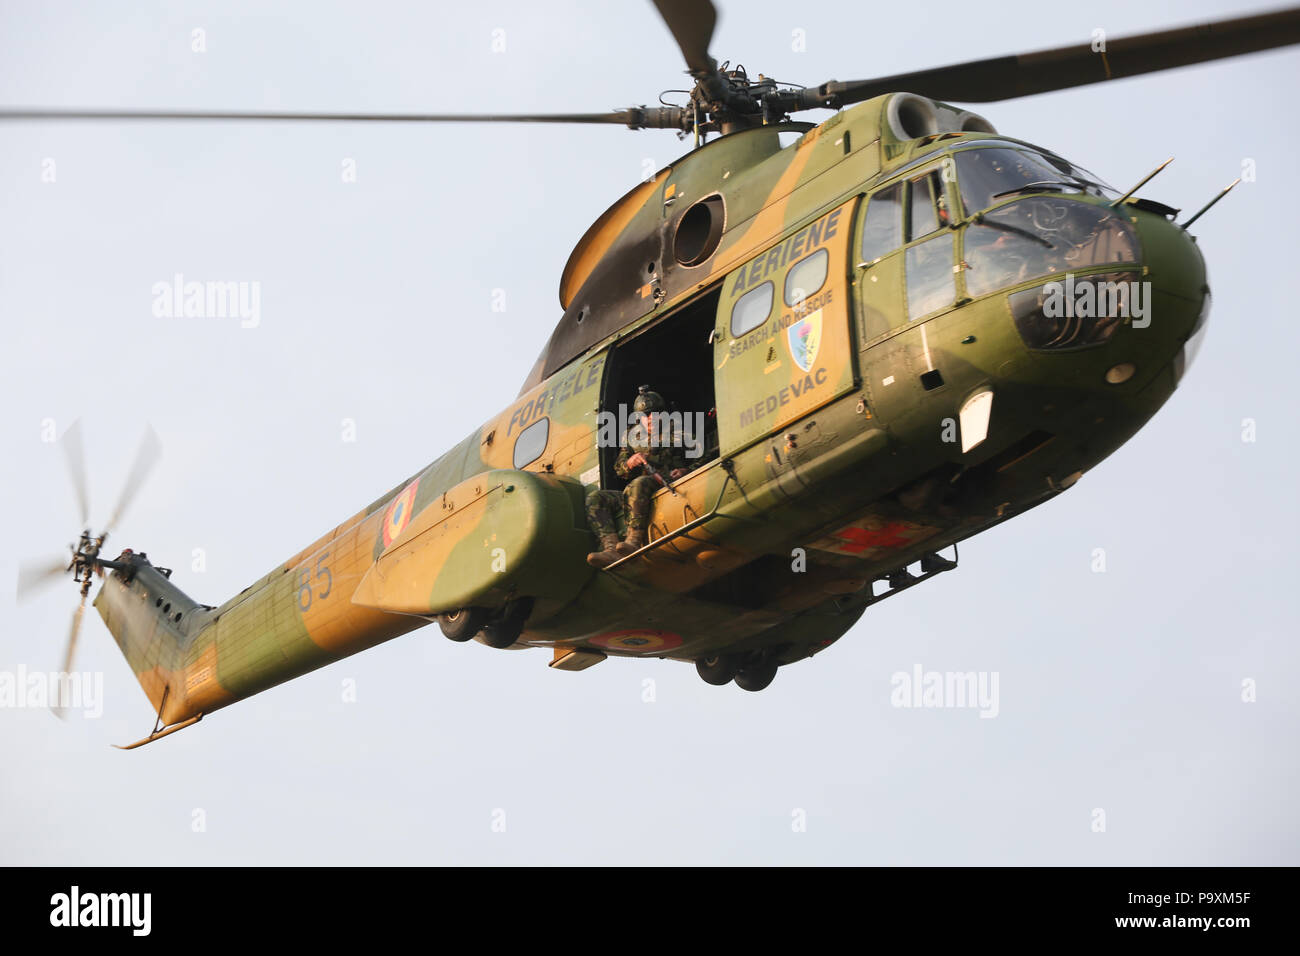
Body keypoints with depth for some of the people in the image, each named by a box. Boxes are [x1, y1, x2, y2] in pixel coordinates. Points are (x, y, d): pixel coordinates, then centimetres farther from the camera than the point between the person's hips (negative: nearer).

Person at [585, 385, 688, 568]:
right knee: (595, 498, -17)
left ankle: (634, 542, -47)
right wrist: (629, 463, -7)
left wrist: (683, 471, -12)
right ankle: (611, 548, -38)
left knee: (638, 484, -37)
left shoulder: (674, 435, 13)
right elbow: (619, 470, 17)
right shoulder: (632, 436, 22)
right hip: (631, 499, 5)